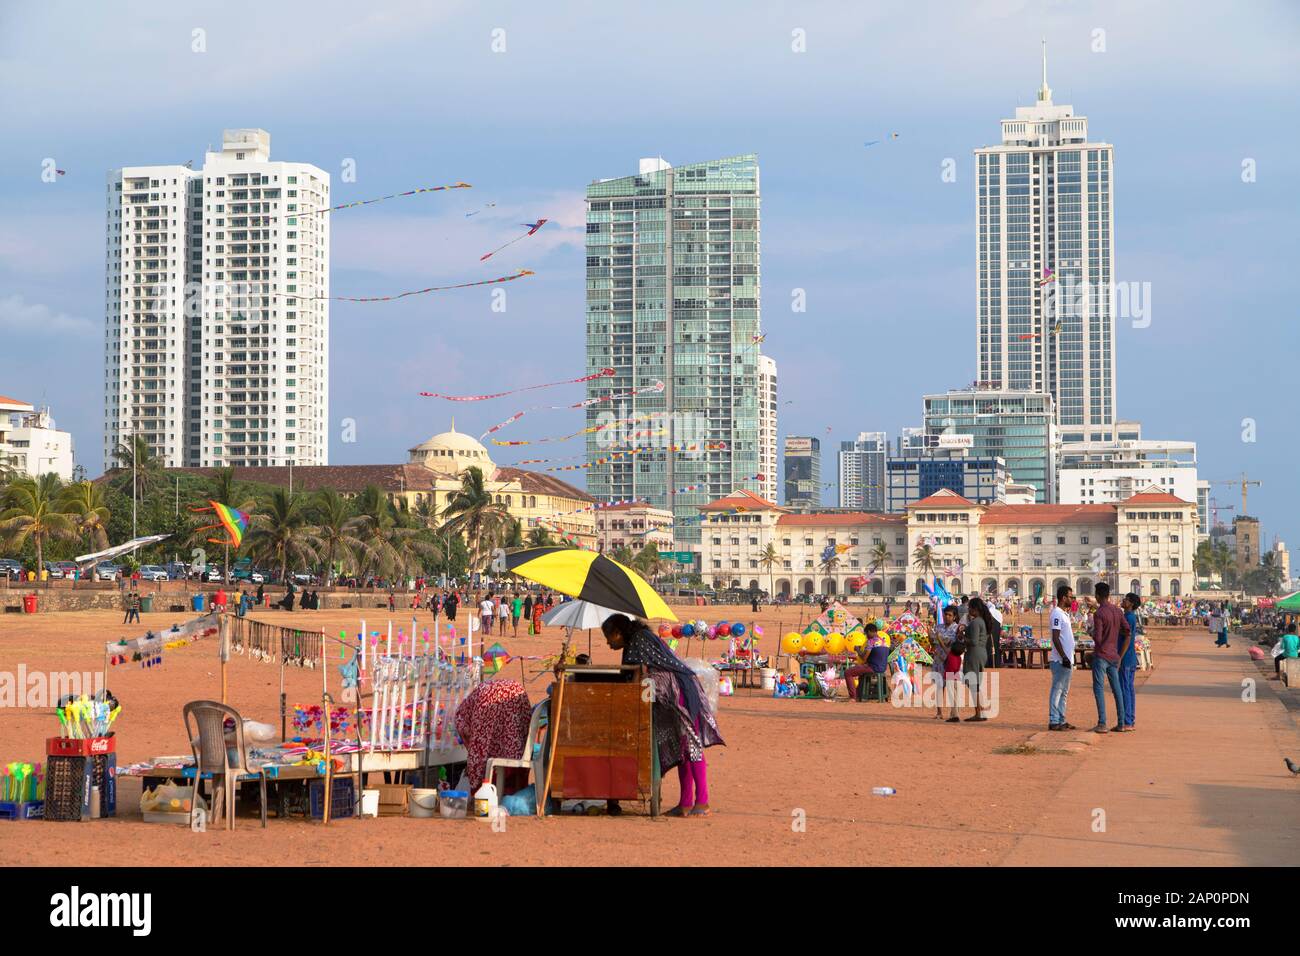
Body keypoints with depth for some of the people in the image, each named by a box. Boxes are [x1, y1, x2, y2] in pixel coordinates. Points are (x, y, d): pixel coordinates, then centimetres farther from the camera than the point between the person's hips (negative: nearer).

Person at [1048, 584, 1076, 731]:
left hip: (1067, 659, 10)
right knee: (1057, 690, -7)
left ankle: (1061, 720, 17)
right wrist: (1064, 657, -23)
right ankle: (1054, 721, -5)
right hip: (1060, 660, -10)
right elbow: (1056, 638, -20)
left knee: (1063, 691, 12)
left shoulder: (1065, 614, 17)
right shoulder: (1057, 614, -14)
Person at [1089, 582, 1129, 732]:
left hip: (1101, 656, -7)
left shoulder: (1098, 614, -16)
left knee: (1099, 689, -4)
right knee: (1116, 689, 11)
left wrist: (1092, 634, 2)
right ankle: (1121, 723, 12)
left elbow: (1097, 638, -19)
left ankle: (1102, 724, -10)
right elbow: (1127, 631, 8)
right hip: (1114, 655, 7)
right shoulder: (1118, 611, 6)